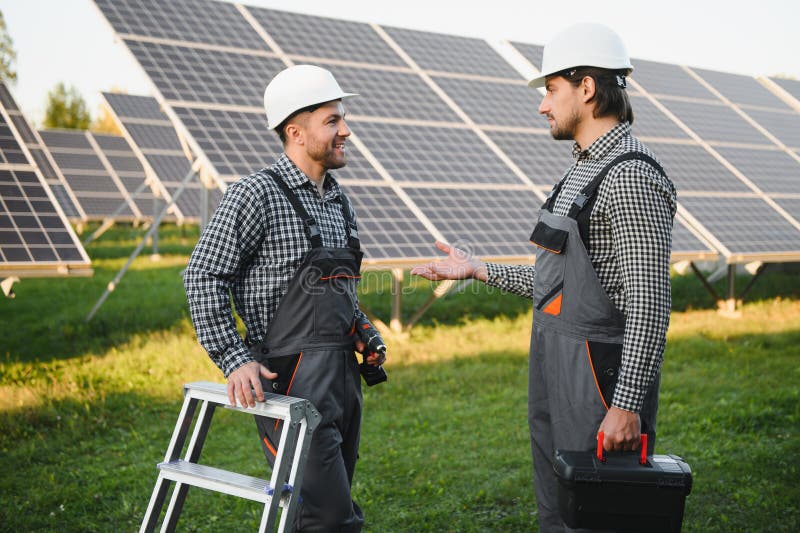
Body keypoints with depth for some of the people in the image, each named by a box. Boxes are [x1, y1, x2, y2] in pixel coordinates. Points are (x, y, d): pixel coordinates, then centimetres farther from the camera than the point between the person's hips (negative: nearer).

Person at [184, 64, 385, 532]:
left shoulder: (339, 201, 15)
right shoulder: (258, 194, -9)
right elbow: (203, 278, -10)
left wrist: (366, 333, 13)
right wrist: (235, 360, -16)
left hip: (343, 373, 8)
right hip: (293, 382, -8)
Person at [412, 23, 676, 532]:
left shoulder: (632, 176, -17)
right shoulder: (585, 170, 15)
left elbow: (649, 303, -22)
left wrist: (627, 405, -24)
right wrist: (479, 269, 21)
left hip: (602, 381, -10)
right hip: (559, 377, 10)